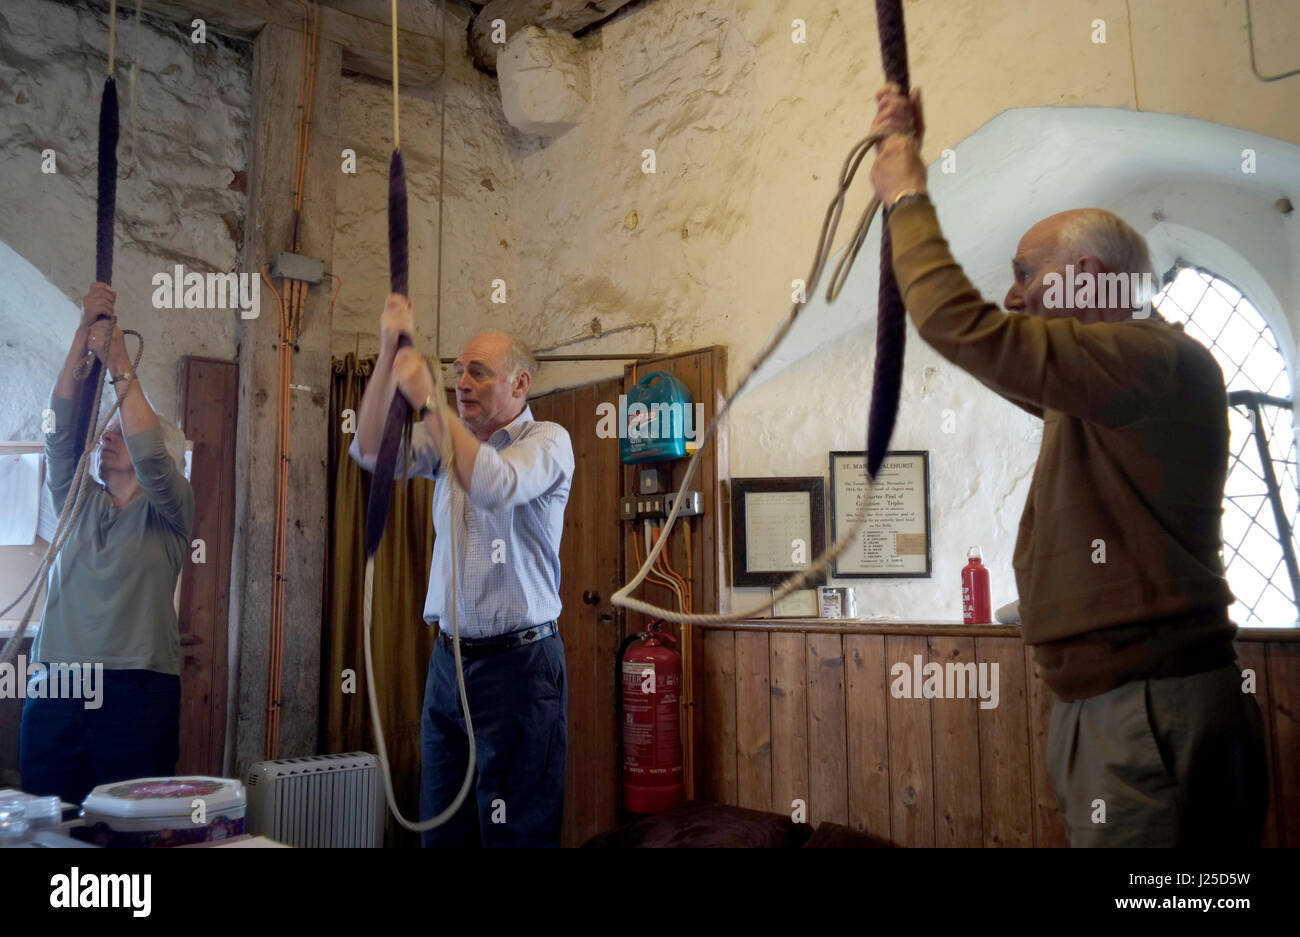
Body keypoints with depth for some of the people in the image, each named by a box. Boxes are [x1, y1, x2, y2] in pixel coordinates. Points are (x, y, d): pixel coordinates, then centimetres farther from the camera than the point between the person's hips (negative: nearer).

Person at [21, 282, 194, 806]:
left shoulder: (169, 512, 5)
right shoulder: (78, 503, 16)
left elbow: (149, 457, -15)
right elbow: (61, 426, 5)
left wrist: (120, 366, -12)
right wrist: (84, 332, -3)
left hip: (137, 689, -4)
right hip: (56, 687, 4)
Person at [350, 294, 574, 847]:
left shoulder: (548, 440, -5)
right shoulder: (448, 441, 12)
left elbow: (496, 486, -24)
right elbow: (371, 452, -2)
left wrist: (428, 402, -19)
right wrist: (389, 351, -9)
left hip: (518, 661, -6)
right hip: (449, 657, 6)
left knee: (516, 832, 0)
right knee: (441, 829, 12)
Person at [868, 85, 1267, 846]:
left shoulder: (1156, 361, -15)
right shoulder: (1094, 376, 15)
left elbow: (959, 325, -23)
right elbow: (982, 338, 19)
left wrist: (907, 197, -6)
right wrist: (906, 157, 19)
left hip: (1153, 710, -9)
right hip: (1111, 701, 9)